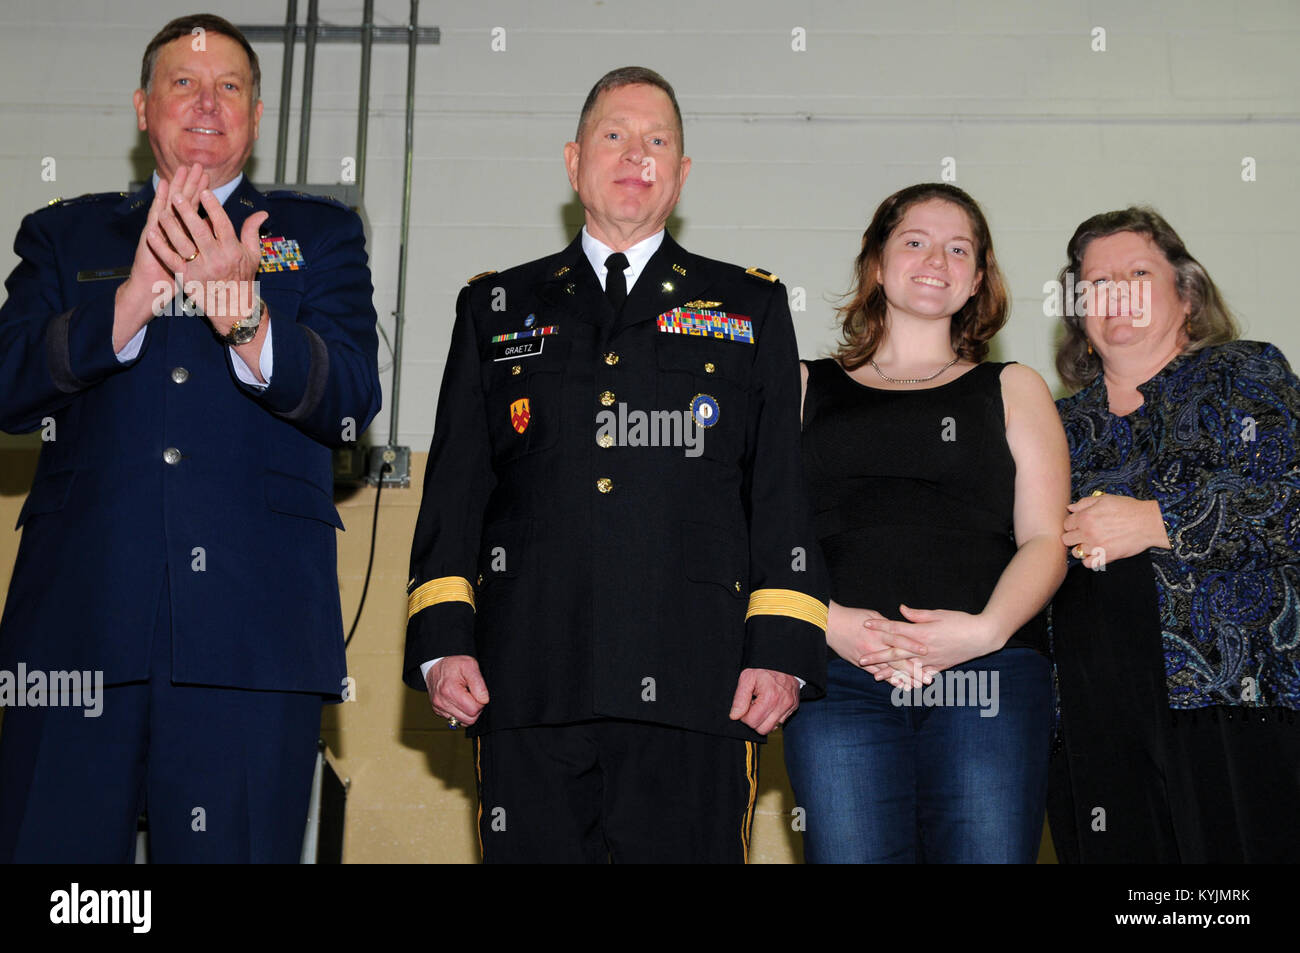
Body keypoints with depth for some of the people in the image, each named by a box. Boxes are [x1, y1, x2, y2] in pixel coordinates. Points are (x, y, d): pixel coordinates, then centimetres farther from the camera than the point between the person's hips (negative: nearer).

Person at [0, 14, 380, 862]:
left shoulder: (320, 234, 14)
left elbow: (351, 402, -1)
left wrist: (243, 309, -18)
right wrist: (131, 298, -13)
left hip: (253, 633, -1)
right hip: (74, 626, 2)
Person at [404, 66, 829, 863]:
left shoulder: (752, 307, 15)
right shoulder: (497, 308, 17)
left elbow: (784, 492, 9)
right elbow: (454, 490, 13)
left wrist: (782, 649, -2)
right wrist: (443, 640, 1)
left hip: (696, 692, 0)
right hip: (530, 686, 1)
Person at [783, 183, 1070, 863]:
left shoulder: (1013, 389, 20)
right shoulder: (808, 387, 19)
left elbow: (1045, 539, 9)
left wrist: (987, 628, -9)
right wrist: (823, 619, -10)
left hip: (989, 674, 1)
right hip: (837, 676, 0)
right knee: (849, 852, -7)